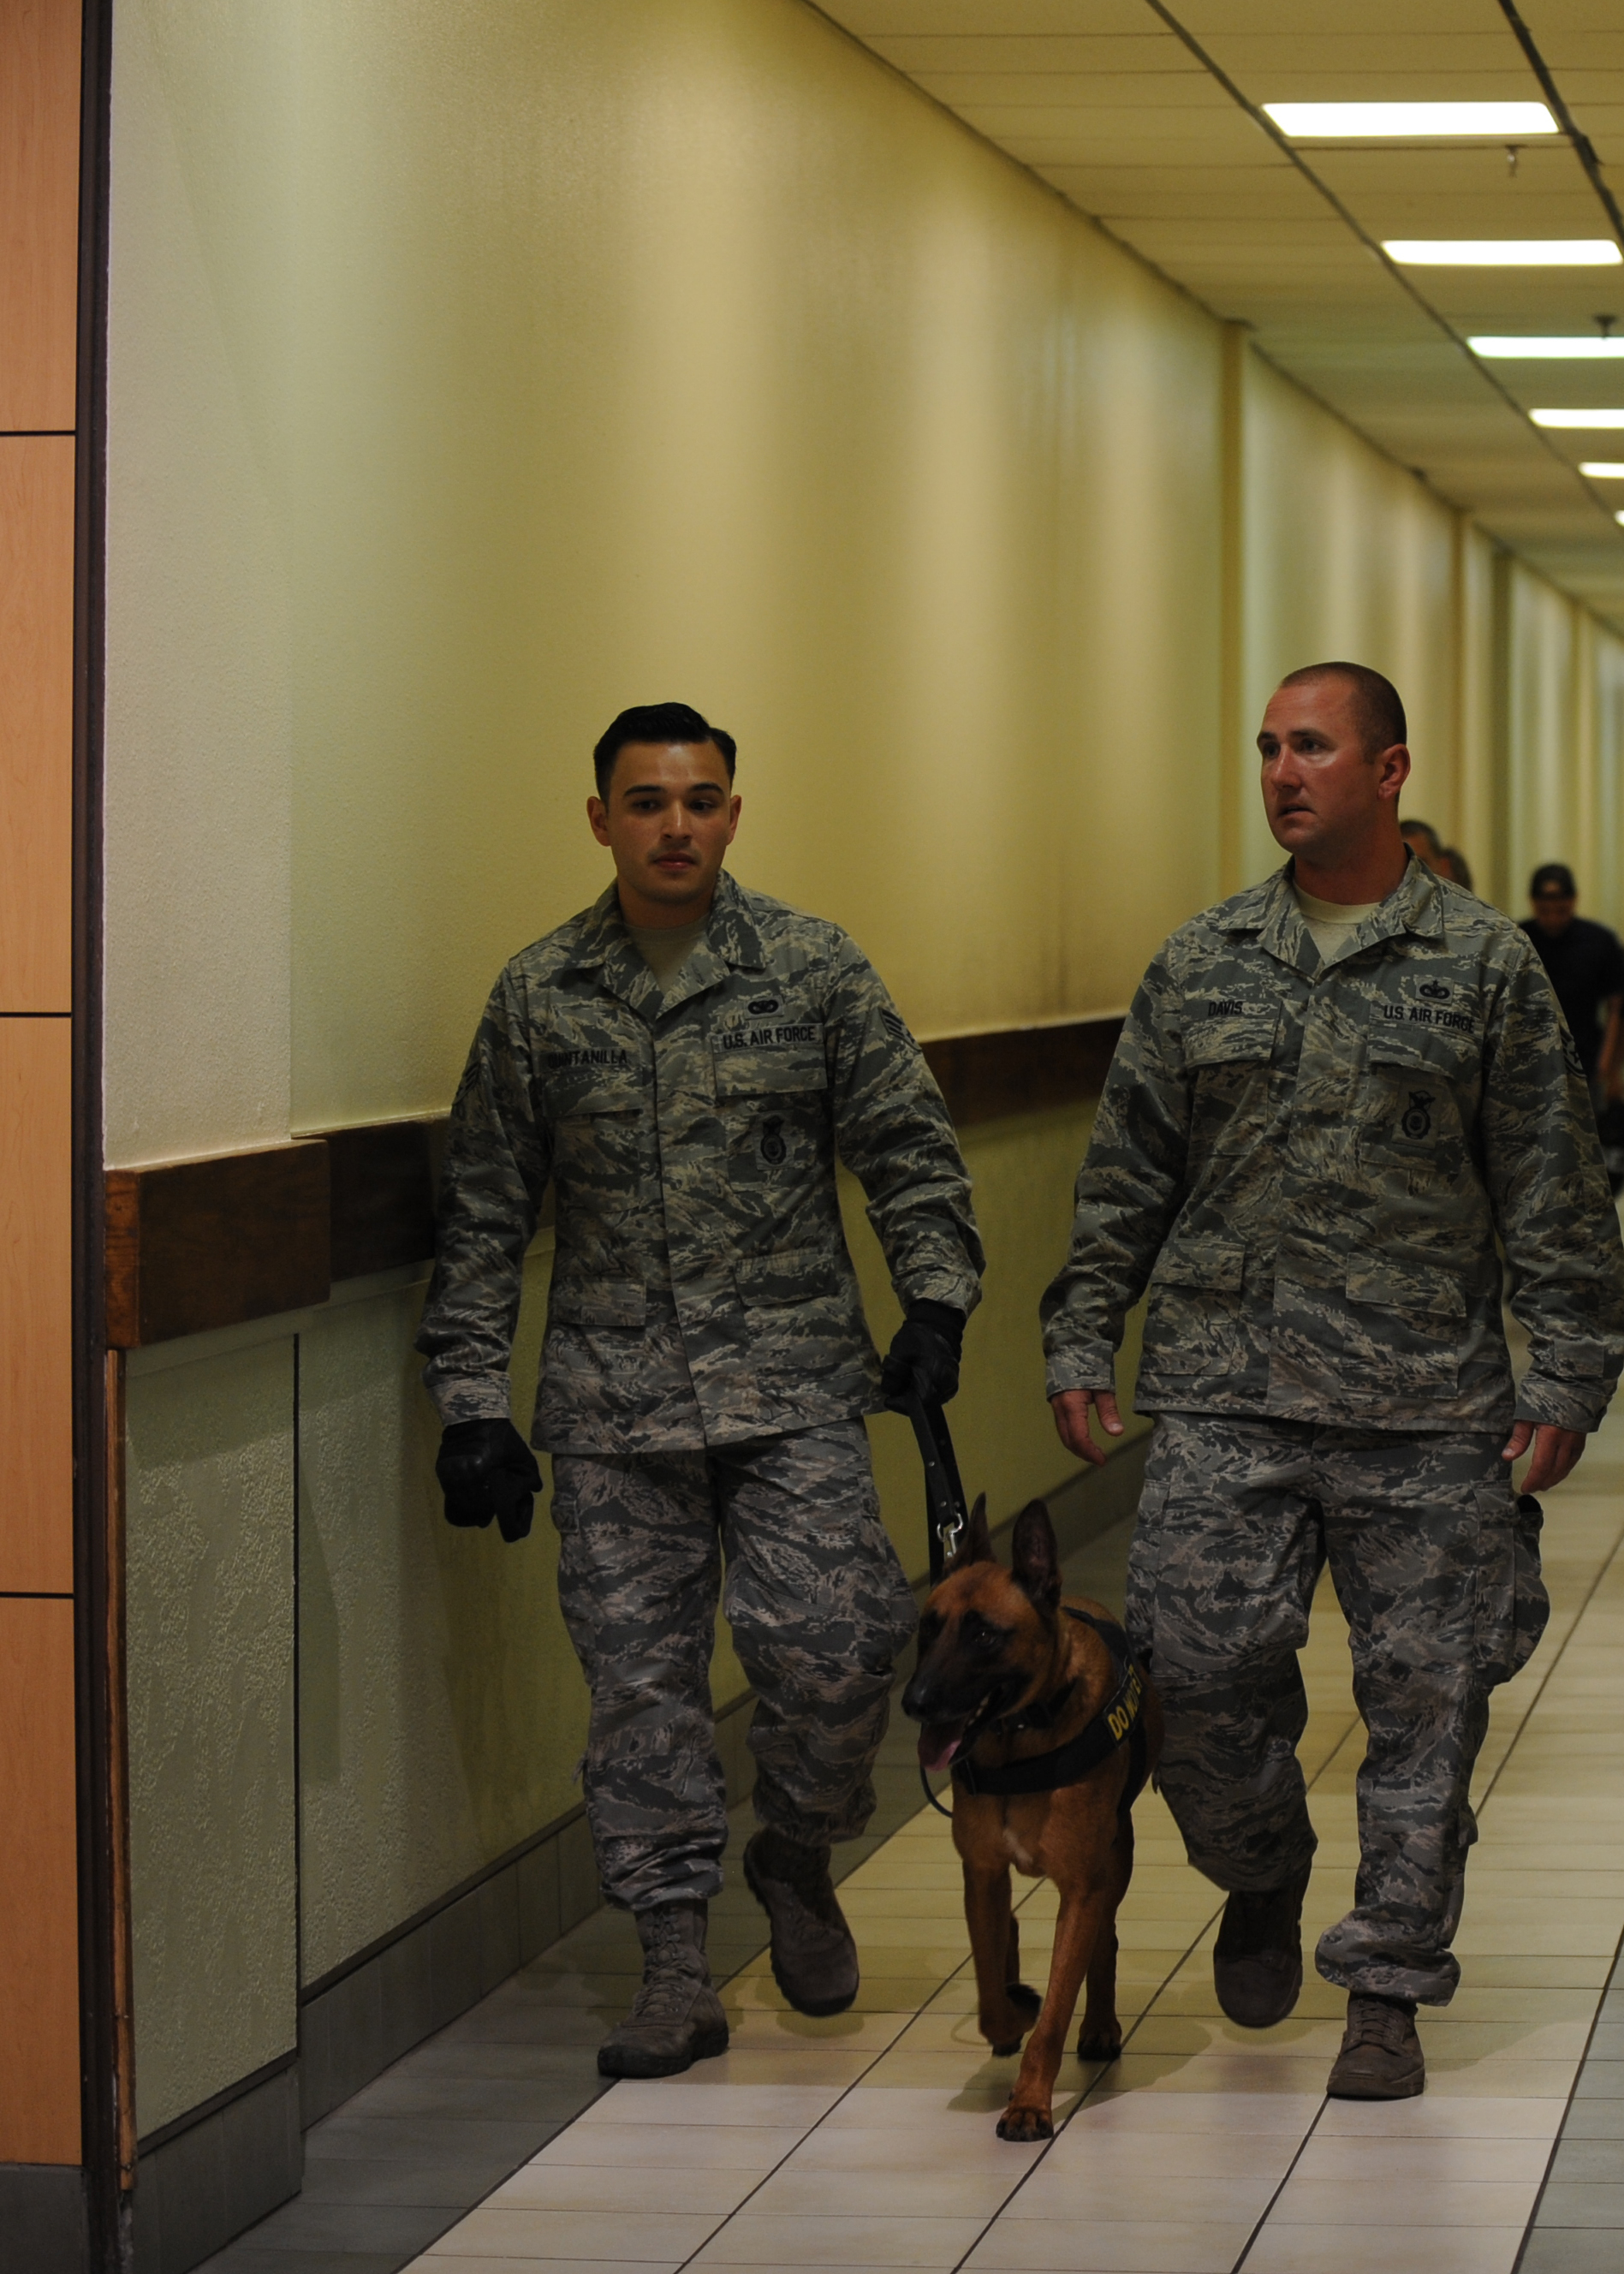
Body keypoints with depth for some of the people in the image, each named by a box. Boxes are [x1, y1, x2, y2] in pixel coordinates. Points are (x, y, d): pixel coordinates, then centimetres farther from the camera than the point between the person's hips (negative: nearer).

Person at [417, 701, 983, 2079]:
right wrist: (472, 1404, 6)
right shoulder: (538, 996, 6)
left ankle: (797, 1856, 18)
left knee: (834, 1644, -12)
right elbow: (486, 1212, 9)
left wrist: (936, 1302, -5)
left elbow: (909, 1152, 8)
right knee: (640, 1677, 1)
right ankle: (677, 1966, 9)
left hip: (795, 1383, -1)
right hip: (613, 1403, 1)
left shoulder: (814, 970, 3)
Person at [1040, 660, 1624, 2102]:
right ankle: (1263, 1878, 26)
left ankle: (1389, 1990, 12)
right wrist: (1082, 1341, 9)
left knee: (1423, 1701, 0)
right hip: (1225, 1401, 2)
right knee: (1199, 1672, -3)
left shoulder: (1485, 965, 3)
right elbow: (1125, 1180, 15)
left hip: (1430, 1412, -2)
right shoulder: (1200, 966, 10)